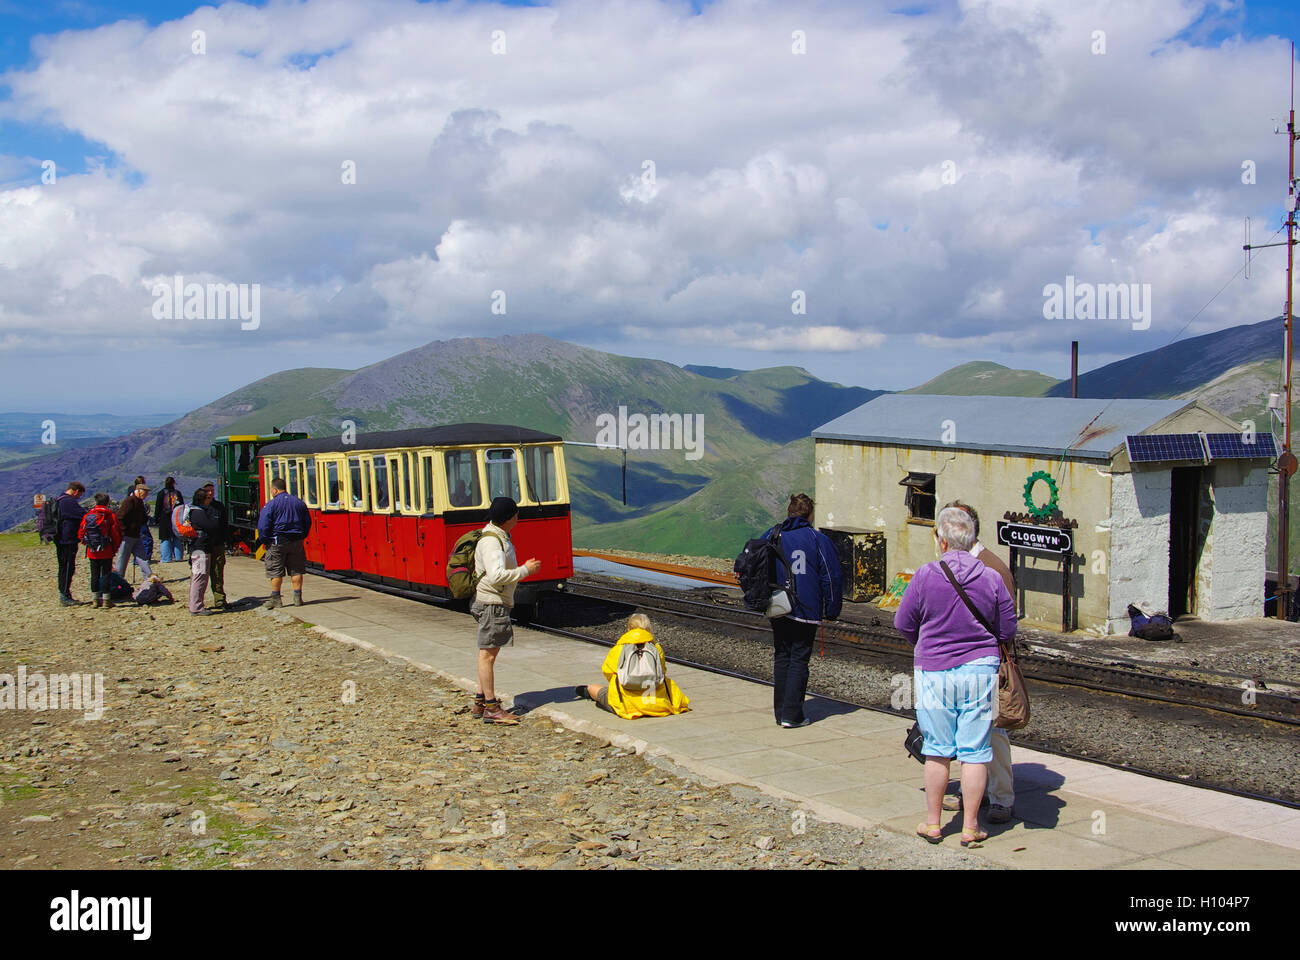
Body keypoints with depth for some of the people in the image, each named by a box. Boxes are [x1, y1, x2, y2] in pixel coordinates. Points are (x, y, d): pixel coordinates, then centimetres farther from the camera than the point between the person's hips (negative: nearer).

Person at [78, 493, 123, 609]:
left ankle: (96, 599, 12)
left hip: (92, 552, 3)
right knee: (106, 574, 2)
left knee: (94, 575, 10)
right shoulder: (110, 515, -8)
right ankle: (106, 599, 2)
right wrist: (115, 547, 4)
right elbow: (117, 533, -10)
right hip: (106, 552, -3)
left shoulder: (87, 516, 3)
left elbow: (80, 533, 6)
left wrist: (88, 544, 18)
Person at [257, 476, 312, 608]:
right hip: (296, 542, 4)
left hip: (277, 542, -4)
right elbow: (307, 522, 13)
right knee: (296, 570, 8)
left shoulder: (270, 504, -9)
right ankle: (297, 597, 8)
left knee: (275, 572, 3)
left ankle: (275, 599, 5)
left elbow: (263, 525, -10)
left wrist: (264, 540, 2)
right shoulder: (299, 503, 7)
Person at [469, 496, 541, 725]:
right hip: (491, 603, -11)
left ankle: (480, 702, 22)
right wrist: (526, 570, -21)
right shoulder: (491, 541, -20)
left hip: (498, 602, 11)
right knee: (488, 654, -6)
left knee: (489, 653, 15)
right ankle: (491, 708, -2)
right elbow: (497, 576, -29)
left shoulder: (500, 537, 13)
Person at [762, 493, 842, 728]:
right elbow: (832, 577, -4)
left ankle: (780, 712, 15)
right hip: (806, 611, -4)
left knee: (781, 658, 13)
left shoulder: (770, 537, 5)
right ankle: (792, 715, -3)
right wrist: (832, 610, 4)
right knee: (799, 660, 1)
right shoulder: (818, 539, -5)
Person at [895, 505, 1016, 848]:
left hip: (934, 672, -1)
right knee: (975, 751, 7)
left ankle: (933, 823, 19)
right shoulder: (992, 578, -5)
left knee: (937, 750, 10)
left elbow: (903, 623, 1)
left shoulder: (925, 576, -10)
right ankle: (970, 827, 12)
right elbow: (1007, 630, 3)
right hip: (980, 669, 1)